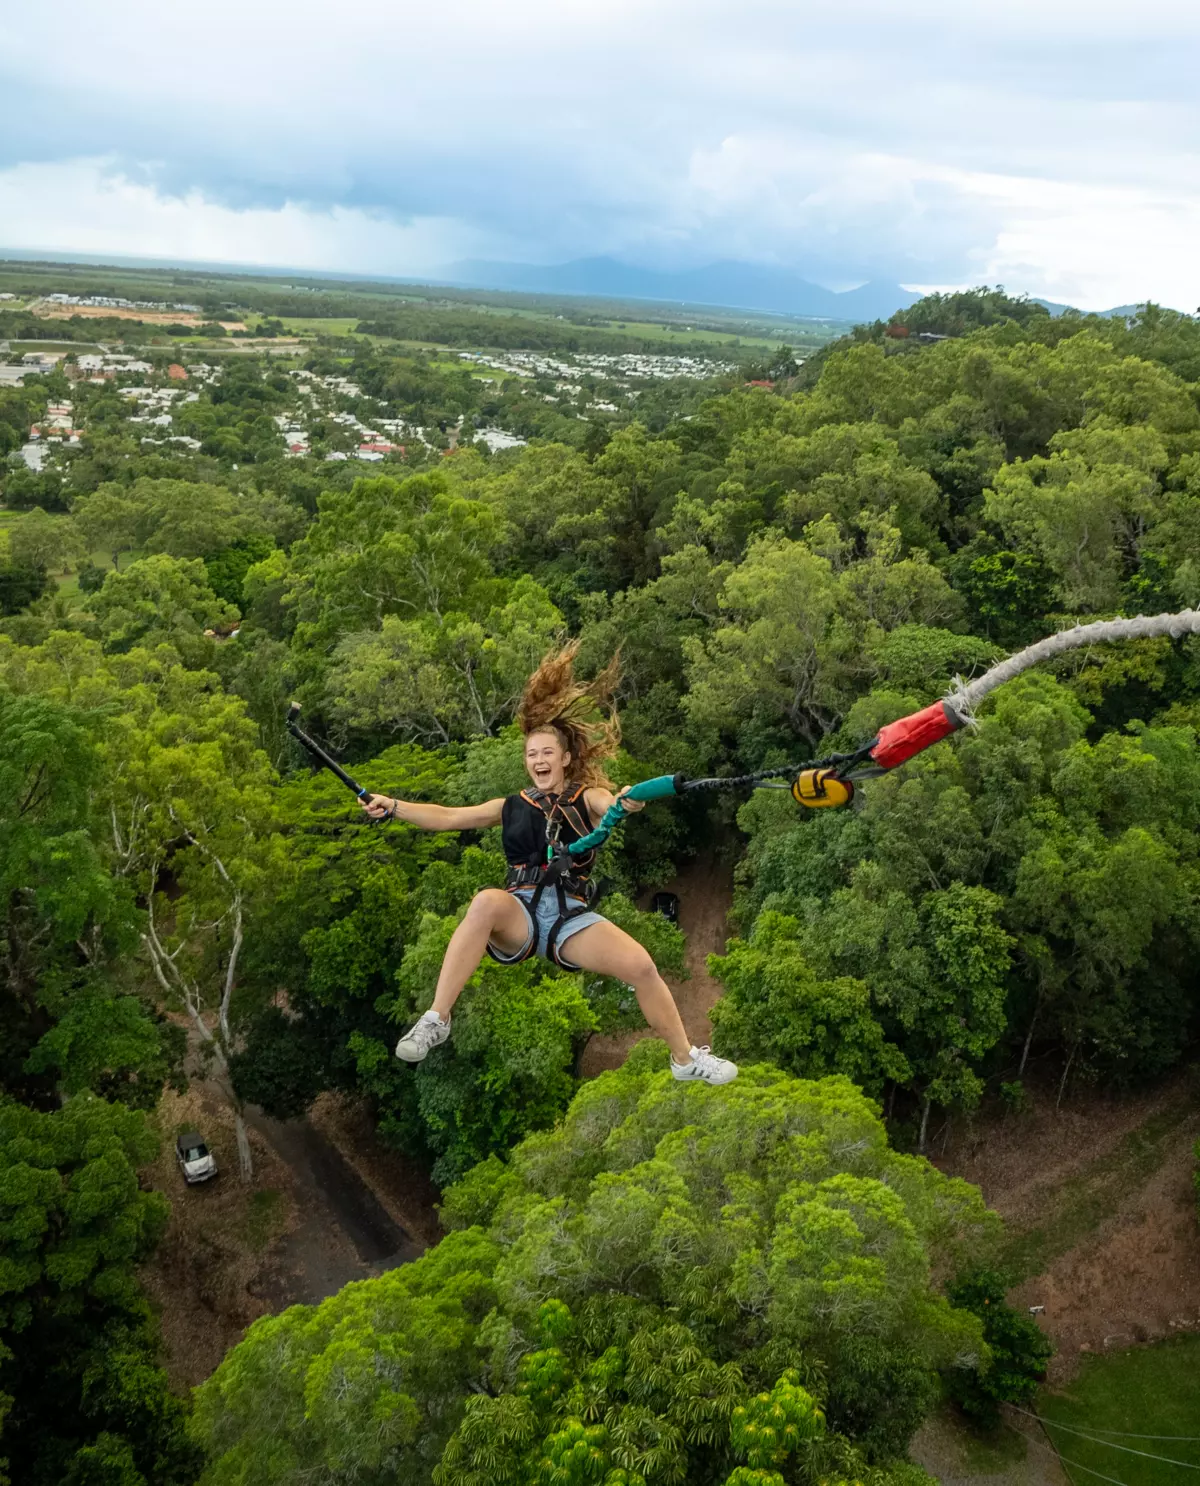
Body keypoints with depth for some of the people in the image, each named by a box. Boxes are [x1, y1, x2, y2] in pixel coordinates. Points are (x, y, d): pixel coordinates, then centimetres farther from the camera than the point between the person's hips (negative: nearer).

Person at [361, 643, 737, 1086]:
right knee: (486, 900, -35)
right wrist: (393, 807, -1)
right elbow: (446, 817, 12)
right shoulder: (512, 808, 16)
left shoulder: (587, 797, 10)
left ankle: (686, 1059, 6)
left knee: (641, 965, -20)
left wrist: (627, 802, -37)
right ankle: (435, 1020, -31)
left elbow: (613, 805, -13)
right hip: (519, 913, 0)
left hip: (570, 916, 0)